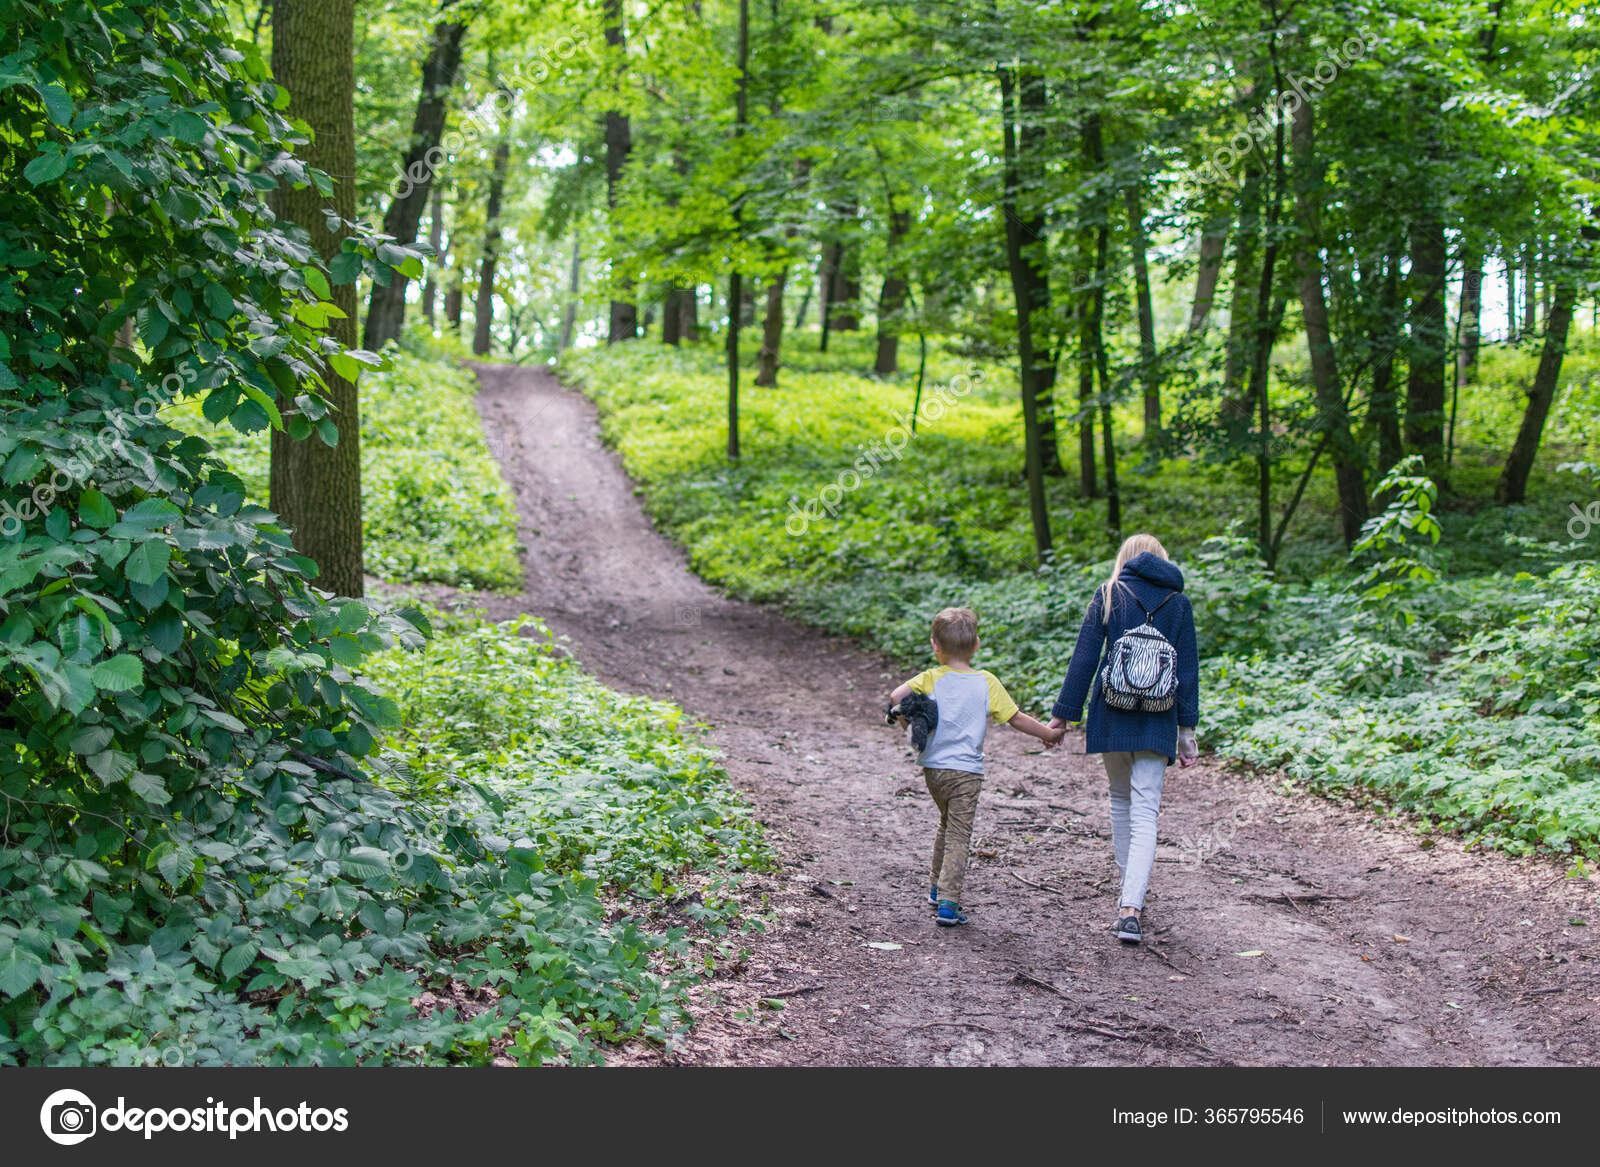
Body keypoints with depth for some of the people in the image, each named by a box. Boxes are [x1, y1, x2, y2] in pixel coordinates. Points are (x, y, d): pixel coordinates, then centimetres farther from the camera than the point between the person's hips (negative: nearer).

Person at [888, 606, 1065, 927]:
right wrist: (1048, 733, 15)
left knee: (947, 825, 25)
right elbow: (1015, 718, 2)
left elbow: (896, 697, -16)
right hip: (966, 770, -3)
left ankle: (937, 888, 35)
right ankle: (948, 903, -11)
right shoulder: (986, 683, -2)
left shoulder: (930, 679, -1)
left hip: (933, 767, 3)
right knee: (958, 836, -2)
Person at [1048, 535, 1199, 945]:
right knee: (1144, 813, -5)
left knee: (1121, 802, 18)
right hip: (1157, 721, 0)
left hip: (1111, 715, 1)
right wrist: (1186, 730, 7)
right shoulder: (1177, 601, 7)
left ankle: (1132, 897, 27)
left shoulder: (1108, 595, 4)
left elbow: (1084, 658, 0)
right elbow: (1188, 669, 5)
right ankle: (1130, 907, -19)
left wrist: (1063, 713, 3)